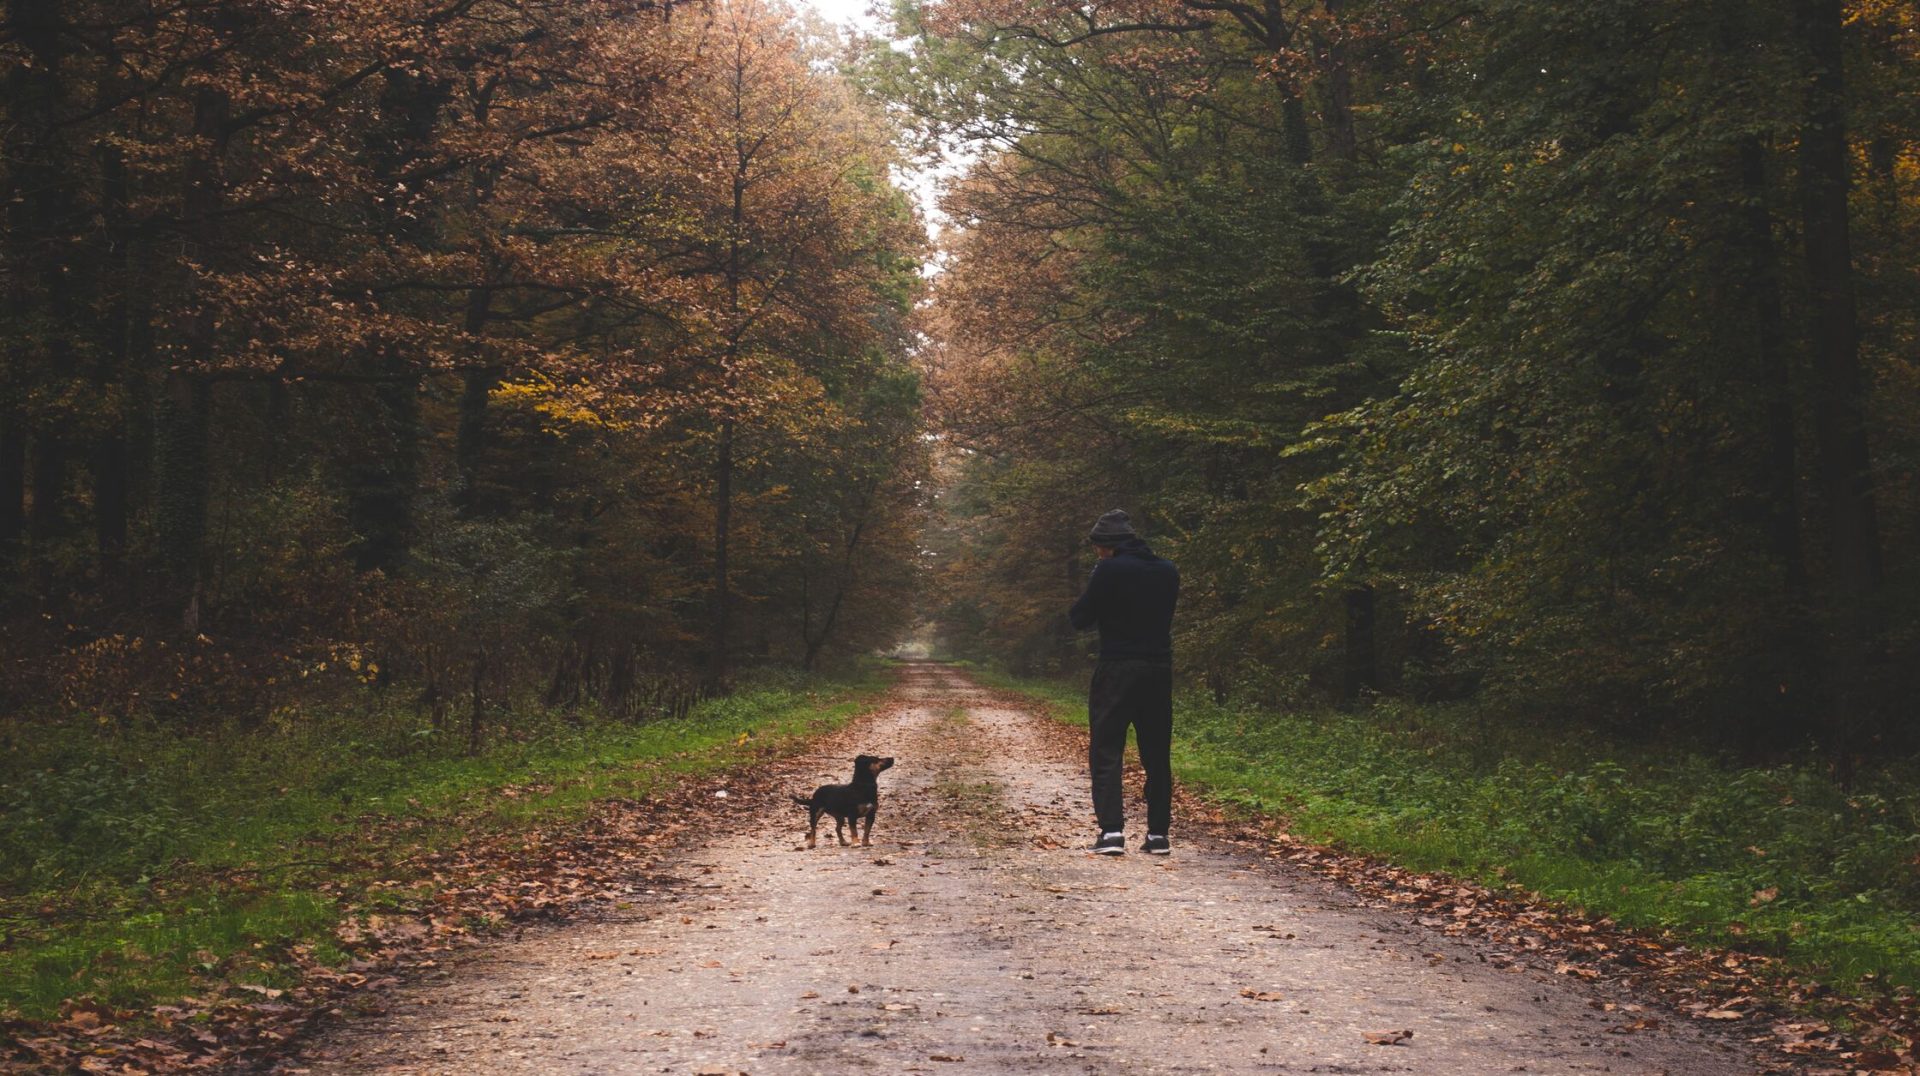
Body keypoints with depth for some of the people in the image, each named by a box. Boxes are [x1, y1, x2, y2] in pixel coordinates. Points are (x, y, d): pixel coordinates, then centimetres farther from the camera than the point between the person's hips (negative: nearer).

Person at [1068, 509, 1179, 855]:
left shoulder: (1109, 570, -10)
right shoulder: (1168, 571, 7)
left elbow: (1080, 619, -5)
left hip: (1116, 670, -5)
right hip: (1159, 670, 5)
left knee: (1105, 752, 0)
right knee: (1157, 755, 10)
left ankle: (1112, 830, -10)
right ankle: (1158, 834, 11)